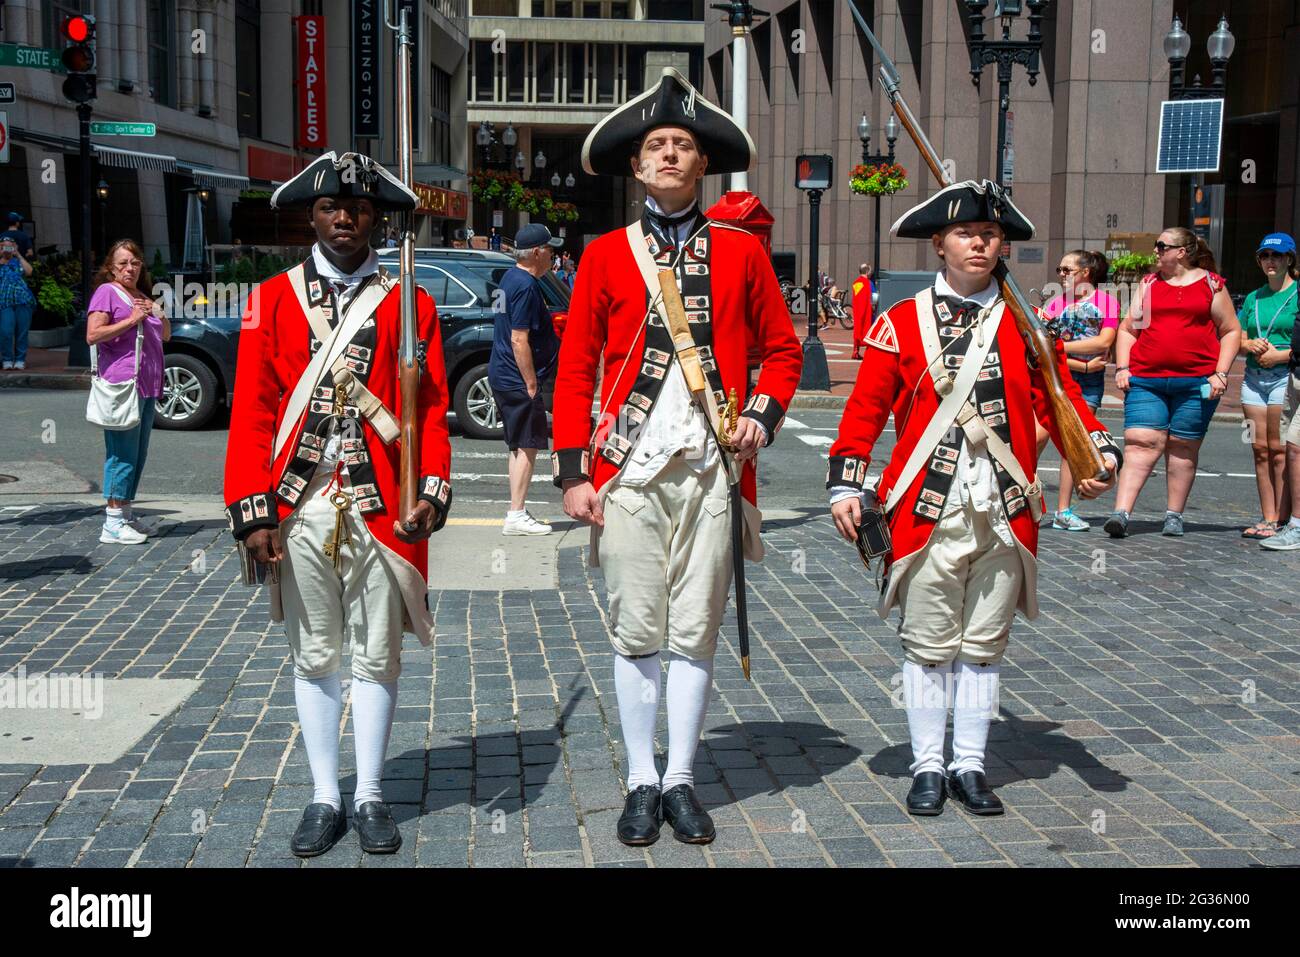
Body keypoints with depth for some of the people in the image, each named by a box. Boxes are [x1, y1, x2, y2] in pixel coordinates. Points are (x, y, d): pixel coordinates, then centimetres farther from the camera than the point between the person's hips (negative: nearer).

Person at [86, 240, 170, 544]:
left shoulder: (143, 296, 22)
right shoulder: (107, 292, -2)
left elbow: (166, 335, 27)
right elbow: (93, 335, -13)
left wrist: (158, 312, 8)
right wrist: (132, 320, -16)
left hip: (147, 386, 8)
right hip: (122, 385, -8)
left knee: (139, 453, 11)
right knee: (124, 454, -11)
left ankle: (126, 513, 18)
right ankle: (113, 524, -9)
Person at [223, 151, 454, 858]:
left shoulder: (411, 304, 4)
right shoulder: (273, 299, 5)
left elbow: (431, 411, 2)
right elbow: (251, 412, 1)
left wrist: (432, 493, -12)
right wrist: (252, 510, -6)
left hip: (383, 508, 0)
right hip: (299, 509, 1)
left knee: (377, 655, 8)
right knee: (314, 656, 10)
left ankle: (369, 797, 22)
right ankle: (325, 797, 23)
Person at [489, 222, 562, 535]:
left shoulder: (511, 277, 13)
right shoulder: (526, 286, -19)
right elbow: (519, 340, -23)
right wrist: (531, 384, -19)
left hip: (503, 377, 10)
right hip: (518, 380, -10)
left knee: (520, 447, 15)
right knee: (527, 446, -4)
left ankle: (517, 512, 20)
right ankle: (517, 516, -2)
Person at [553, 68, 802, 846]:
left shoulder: (741, 251, 8)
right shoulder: (605, 256, 5)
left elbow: (783, 350, 14)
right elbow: (575, 370, 5)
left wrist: (764, 415, -4)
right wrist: (574, 472, -1)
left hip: (712, 468, 1)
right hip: (629, 470, 0)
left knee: (697, 630, 4)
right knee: (637, 632, 4)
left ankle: (683, 780, 17)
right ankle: (643, 783, 16)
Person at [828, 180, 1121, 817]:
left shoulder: (1026, 325, 8)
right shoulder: (901, 323, 3)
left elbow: (1061, 399, 5)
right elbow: (866, 408, 2)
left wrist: (1099, 453, -12)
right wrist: (847, 485, -5)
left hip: (1004, 513, 2)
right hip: (928, 511, -2)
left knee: (984, 644, 10)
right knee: (929, 644, 6)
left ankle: (970, 765, 22)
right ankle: (928, 767, 18)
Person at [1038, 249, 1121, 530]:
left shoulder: (1107, 301, 4)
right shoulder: (1055, 304, 9)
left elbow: (1105, 341, -9)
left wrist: (1061, 346, -10)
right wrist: (1084, 365, -12)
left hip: (1089, 382, -1)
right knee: (1039, 436, -13)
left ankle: (1063, 512, 6)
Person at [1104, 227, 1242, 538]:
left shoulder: (1211, 284, 7)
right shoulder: (1148, 284, 13)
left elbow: (1231, 331, 8)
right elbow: (1127, 329, 15)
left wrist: (1220, 373, -2)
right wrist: (1122, 367, 1)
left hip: (1196, 383, -1)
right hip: (1145, 380, 1)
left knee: (1183, 447, 4)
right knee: (1140, 442, -9)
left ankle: (1174, 516, 14)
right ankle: (1121, 514, -15)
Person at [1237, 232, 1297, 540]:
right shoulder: (1253, 298, 17)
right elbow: (1238, 340, 17)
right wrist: (1252, 345, -4)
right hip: (1254, 376, 6)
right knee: (1260, 449, 4)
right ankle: (1267, 517, 7)